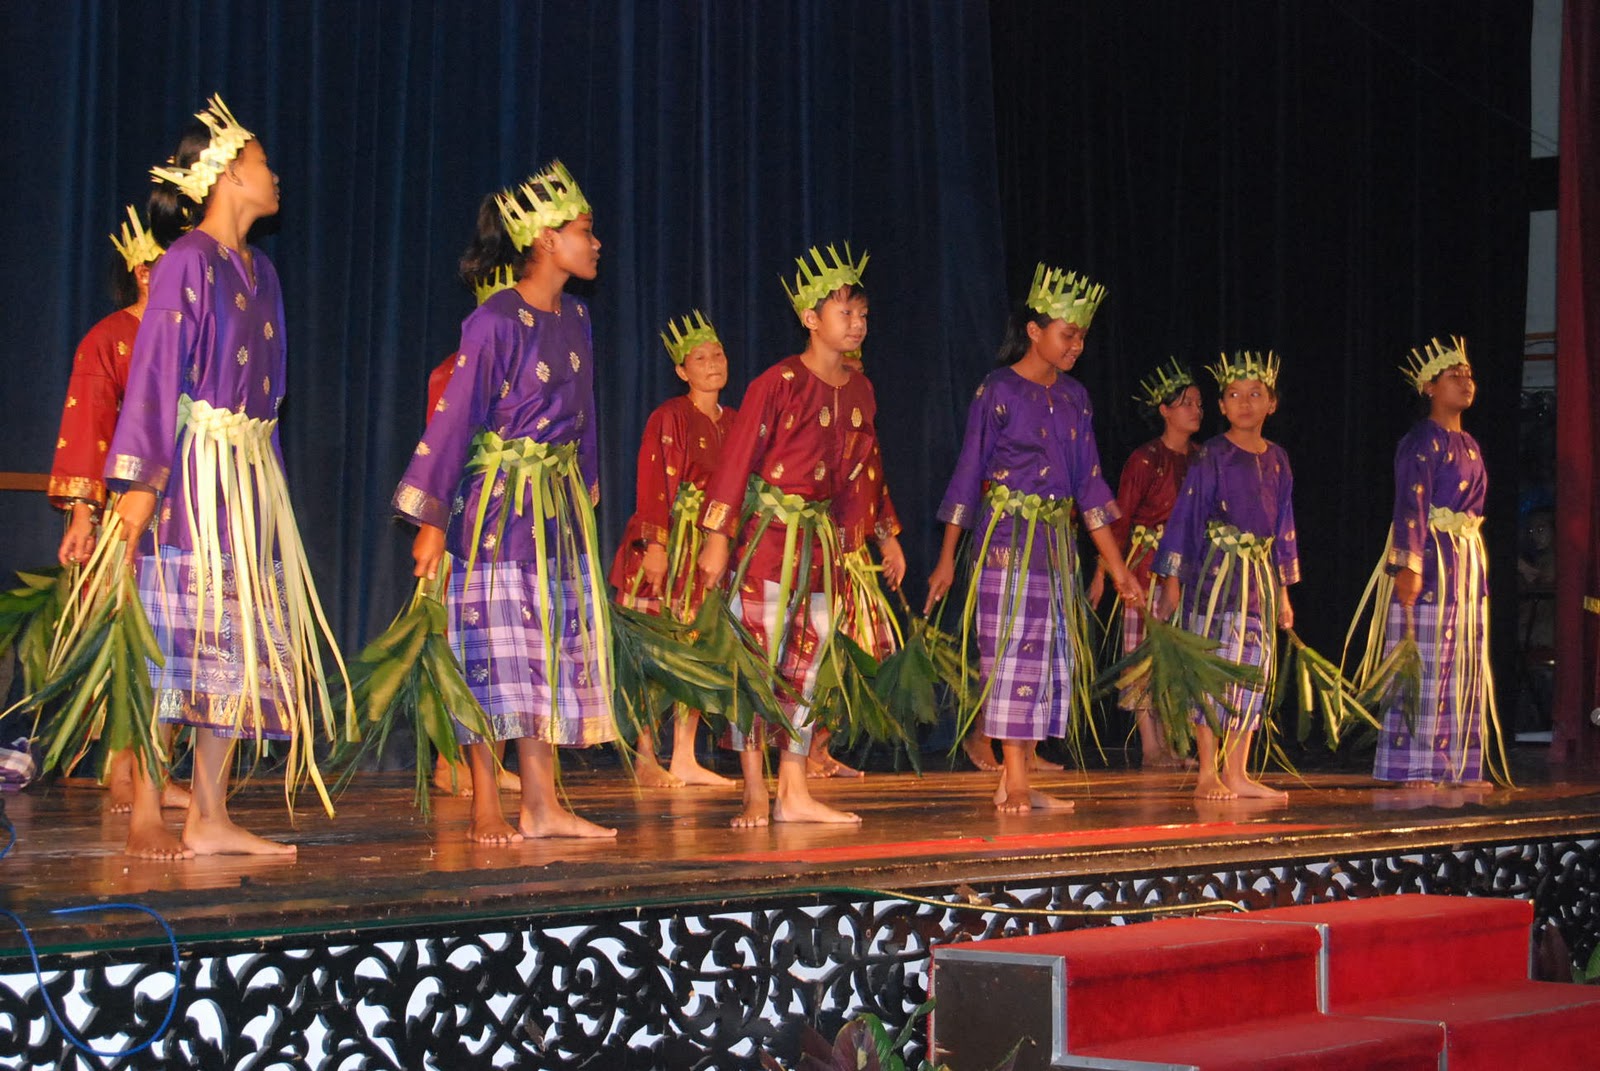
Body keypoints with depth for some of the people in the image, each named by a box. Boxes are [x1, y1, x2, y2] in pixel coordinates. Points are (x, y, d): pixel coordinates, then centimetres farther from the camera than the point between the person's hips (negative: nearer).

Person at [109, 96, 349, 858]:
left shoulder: (259, 271, 16)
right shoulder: (187, 263, -7)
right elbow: (153, 374, -12)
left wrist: (261, 466, 12)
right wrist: (139, 482, -18)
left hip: (252, 476, 8)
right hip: (191, 473, -8)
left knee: (241, 644, 6)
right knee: (174, 637, -6)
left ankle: (210, 819, 11)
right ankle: (146, 817, -1)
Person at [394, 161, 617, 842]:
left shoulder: (574, 317, 8)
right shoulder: (495, 322, -13)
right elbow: (454, 417, -13)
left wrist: (586, 487, 20)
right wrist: (431, 517, -14)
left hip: (560, 504, 7)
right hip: (498, 501, -7)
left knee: (555, 645, 7)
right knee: (495, 646, -3)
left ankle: (542, 806, 12)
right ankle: (485, 809, 4)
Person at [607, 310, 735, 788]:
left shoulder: (732, 421, 13)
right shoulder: (669, 417, -6)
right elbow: (653, 483, -11)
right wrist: (656, 544, -19)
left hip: (712, 543, 7)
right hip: (671, 542, -6)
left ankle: (685, 758, 10)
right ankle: (646, 759, -1)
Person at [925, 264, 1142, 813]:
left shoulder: (1074, 397, 12)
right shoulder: (998, 391, -6)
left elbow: (1088, 481, 14)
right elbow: (968, 475, -5)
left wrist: (1115, 563, 11)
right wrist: (947, 558, -6)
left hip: (1058, 541, 7)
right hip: (1009, 539, -6)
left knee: (1054, 657, 4)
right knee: (1015, 653, -8)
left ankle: (1018, 783, 9)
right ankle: (1014, 784, -5)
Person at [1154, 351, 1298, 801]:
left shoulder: (1277, 459, 11)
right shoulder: (1211, 456, -6)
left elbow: (1284, 524, 17)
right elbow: (1185, 516, -6)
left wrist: (1283, 590, 17)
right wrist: (1172, 580, -10)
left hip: (1261, 572, 6)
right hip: (1216, 570, -6)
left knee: (1253, 671, 6)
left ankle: (1237, 774, 12)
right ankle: (1208, 775, -3)